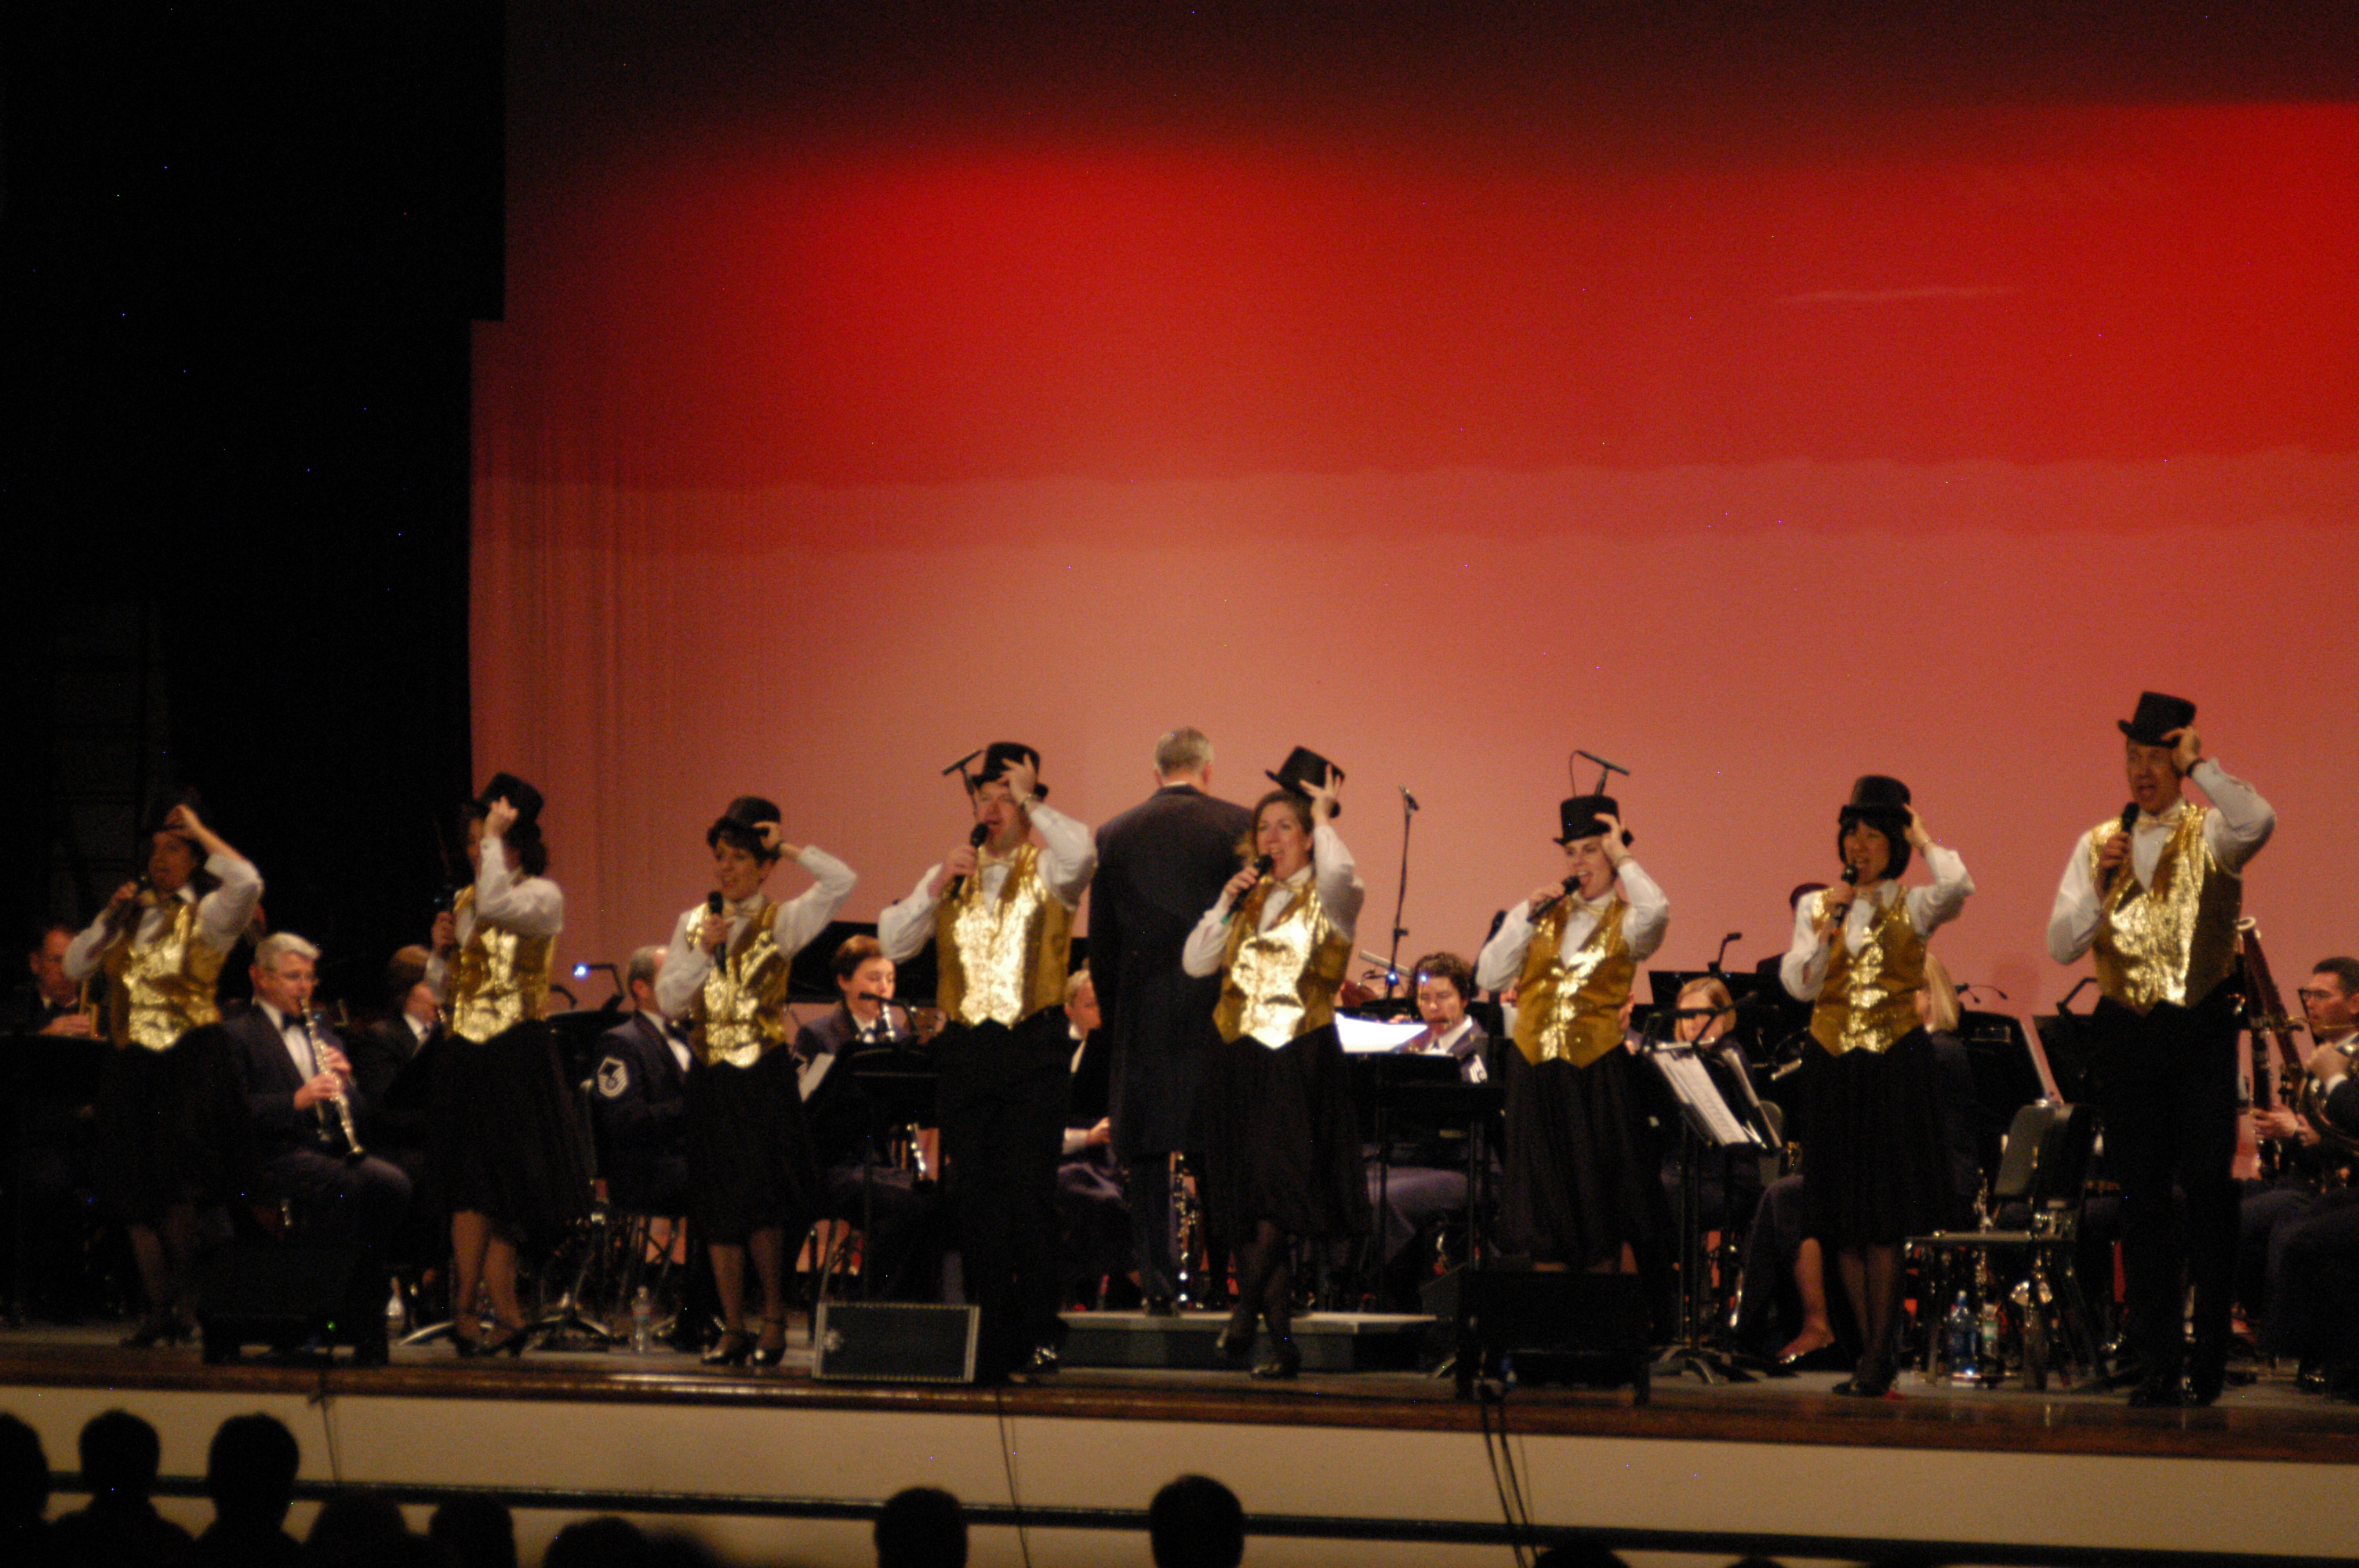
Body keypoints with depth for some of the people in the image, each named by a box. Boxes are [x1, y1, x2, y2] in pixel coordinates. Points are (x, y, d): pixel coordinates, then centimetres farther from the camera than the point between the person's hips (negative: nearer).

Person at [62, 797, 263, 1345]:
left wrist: (199, 831, -10)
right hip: (130, 1063, 6)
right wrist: (109, 918, 3)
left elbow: (248, 882, -20)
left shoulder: (210, 915, 1)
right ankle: (159, 1309, 7)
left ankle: (185, 1294, -1)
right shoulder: (132, 916, 18)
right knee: (137, 1193, 3)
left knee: (176, 1183, -14)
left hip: (189, 1059, -6)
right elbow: (73, 966, 16)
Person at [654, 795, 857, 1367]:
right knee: (719, 1206, 4)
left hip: (764, 1072, -4)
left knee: (762, 1202, -11)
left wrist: (787, 848, -7)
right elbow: (668, 1000, 3)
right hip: (711, 1077, 4)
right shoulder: (692, 923, 11)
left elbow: (842, 882, -14)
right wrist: (703, 951, -10)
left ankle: (774, 1319, 5)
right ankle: (734, 1329, 10)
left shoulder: (781, 922, 0)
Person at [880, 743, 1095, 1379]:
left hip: (1034, 1047, -4)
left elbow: (1080, 853, -23)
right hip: (966, 1049, 4)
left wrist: (1031, 801, -11)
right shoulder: (949, 877, 16)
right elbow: (894, 943, 5)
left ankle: (1039, 1333, -2)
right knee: (973, 1195, 4)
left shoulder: (1047, 871, 3)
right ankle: (990, 1335, 9)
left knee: (1028, 1189, -8)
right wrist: (936, 887, -7)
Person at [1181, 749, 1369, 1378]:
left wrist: (1323, 812, -9)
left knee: (1276, 1188, -17)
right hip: (1237, 1060, 6)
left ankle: (1247, 1303, -5)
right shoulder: (1247, 897, 18)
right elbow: (1195, 963, 12)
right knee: (1244, 1205, 4)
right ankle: (1281, 1337, 10)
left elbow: (1339, 871, -24)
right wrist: (1227, 903, 1)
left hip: (1300, 1060, -6)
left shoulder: (1329, 898, 1)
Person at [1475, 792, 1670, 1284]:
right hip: (1537, 1072, 4)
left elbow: (1657, 911, -25)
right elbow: (1489, 977, 5)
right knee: (1545, 1210, 7)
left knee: (1607, 1209, -2)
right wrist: (1530, 919, -5)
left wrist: (1620, 855, -12)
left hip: (1599, 1072, -4)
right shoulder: (1539, 913, 13)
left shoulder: (1626, 922, 1)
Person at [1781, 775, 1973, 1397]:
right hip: (1831, 1065, 4)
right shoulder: (1815, 907, 11)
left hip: (1896, 1063, -4)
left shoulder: (1914, 907, 2)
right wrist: (1829, 929, -11)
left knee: (1883, 1216, -8)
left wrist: (1921, 838, -6)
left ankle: (1878, 1359, -4)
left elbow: (1958, 887, -21)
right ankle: (1877, 1352, 11)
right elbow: (1799, 985, 0)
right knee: (1842, 1218, 3)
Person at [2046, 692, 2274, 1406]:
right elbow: (2062, 945, 5)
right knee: (2143, 1197, 4)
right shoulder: (2099, 845, 11)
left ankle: (2211, 1357, 4)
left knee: (2208, 1186, -4)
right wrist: (2102, 885, -10)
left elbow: (2259, 823, -24)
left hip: (2201, 1028, -3)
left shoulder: (2210, 834, 2)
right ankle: (2160, 1362, 7)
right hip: (2128, 1032, 3)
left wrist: (2198, 764, -16)